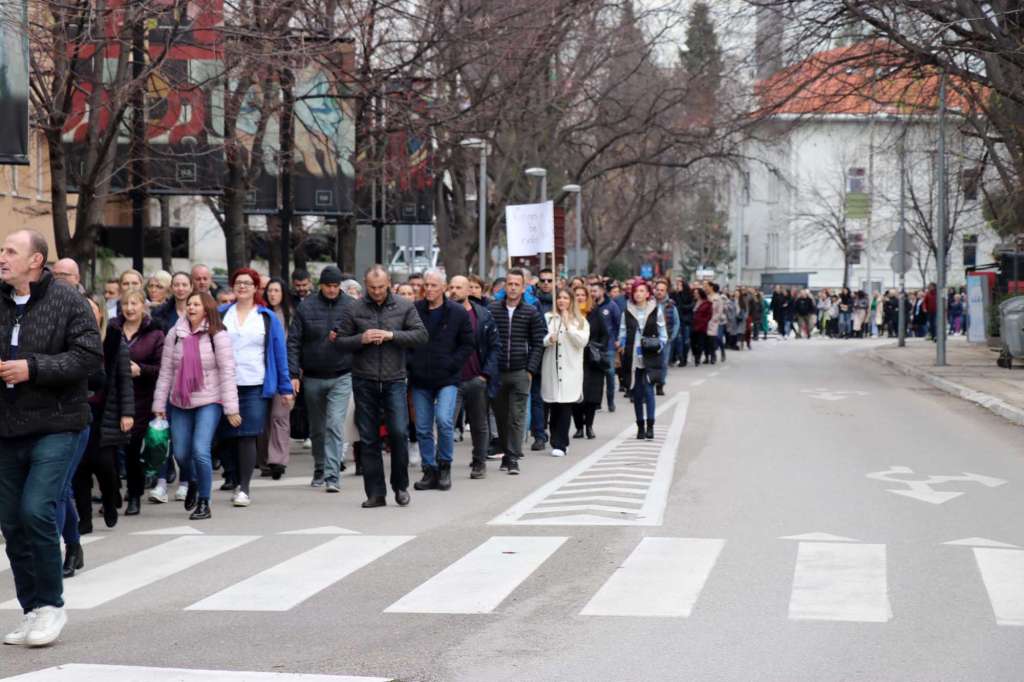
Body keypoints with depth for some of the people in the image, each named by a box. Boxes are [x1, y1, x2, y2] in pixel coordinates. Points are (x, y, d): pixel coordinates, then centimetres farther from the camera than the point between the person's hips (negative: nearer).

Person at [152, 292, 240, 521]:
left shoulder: (218, 336, -6)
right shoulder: (175, 335, 5)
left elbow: (227, 373, -8)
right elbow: (166, 371, 7)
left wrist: (231, 408, -11)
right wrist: (159, 405, 4)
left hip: (208, 402, -4)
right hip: (180, 403, 4)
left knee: (200, 451, -15)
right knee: (180, 453, 9)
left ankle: (204, 502, 2)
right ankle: (193, 483, 41)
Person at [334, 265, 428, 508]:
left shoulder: (404, 307, 3)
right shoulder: (355, 309, 3)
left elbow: (421, 335, -3)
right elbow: (340, 340, 4)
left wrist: (391, 335, -14)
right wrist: (361, 339, -14)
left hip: (394, 380, -1)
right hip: (364, 381, 1)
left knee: (399, 432, -10)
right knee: (369, 439, 4)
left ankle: (400, 486, 11)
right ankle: (375, 493, 12)